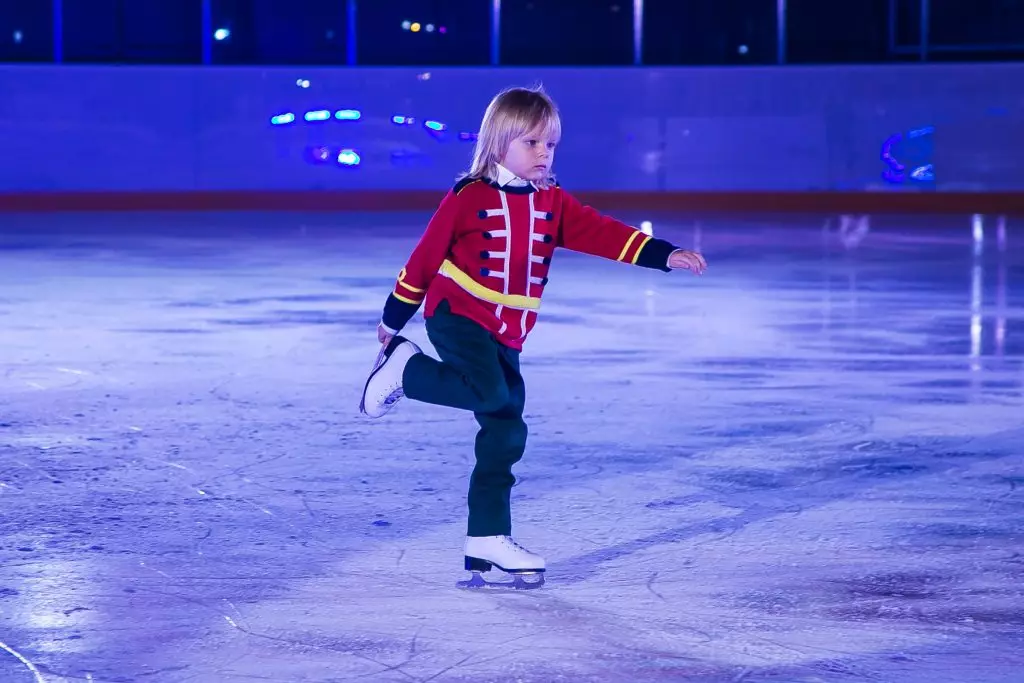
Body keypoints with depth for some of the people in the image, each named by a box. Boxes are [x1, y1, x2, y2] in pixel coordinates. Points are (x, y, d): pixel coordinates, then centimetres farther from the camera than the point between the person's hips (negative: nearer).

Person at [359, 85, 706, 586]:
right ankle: (403, 367, -8)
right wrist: (394, 318, 4)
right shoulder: (469, 198, -10)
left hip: (506, 334, 6)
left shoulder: (553, 203, 6)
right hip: (456, 315, -6)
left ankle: (488, 541, 12)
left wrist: (663, 255, -19)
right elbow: (426, 256, -2)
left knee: (505, 432, 5)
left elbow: (603, 234, -5)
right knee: (490, 392, -31)